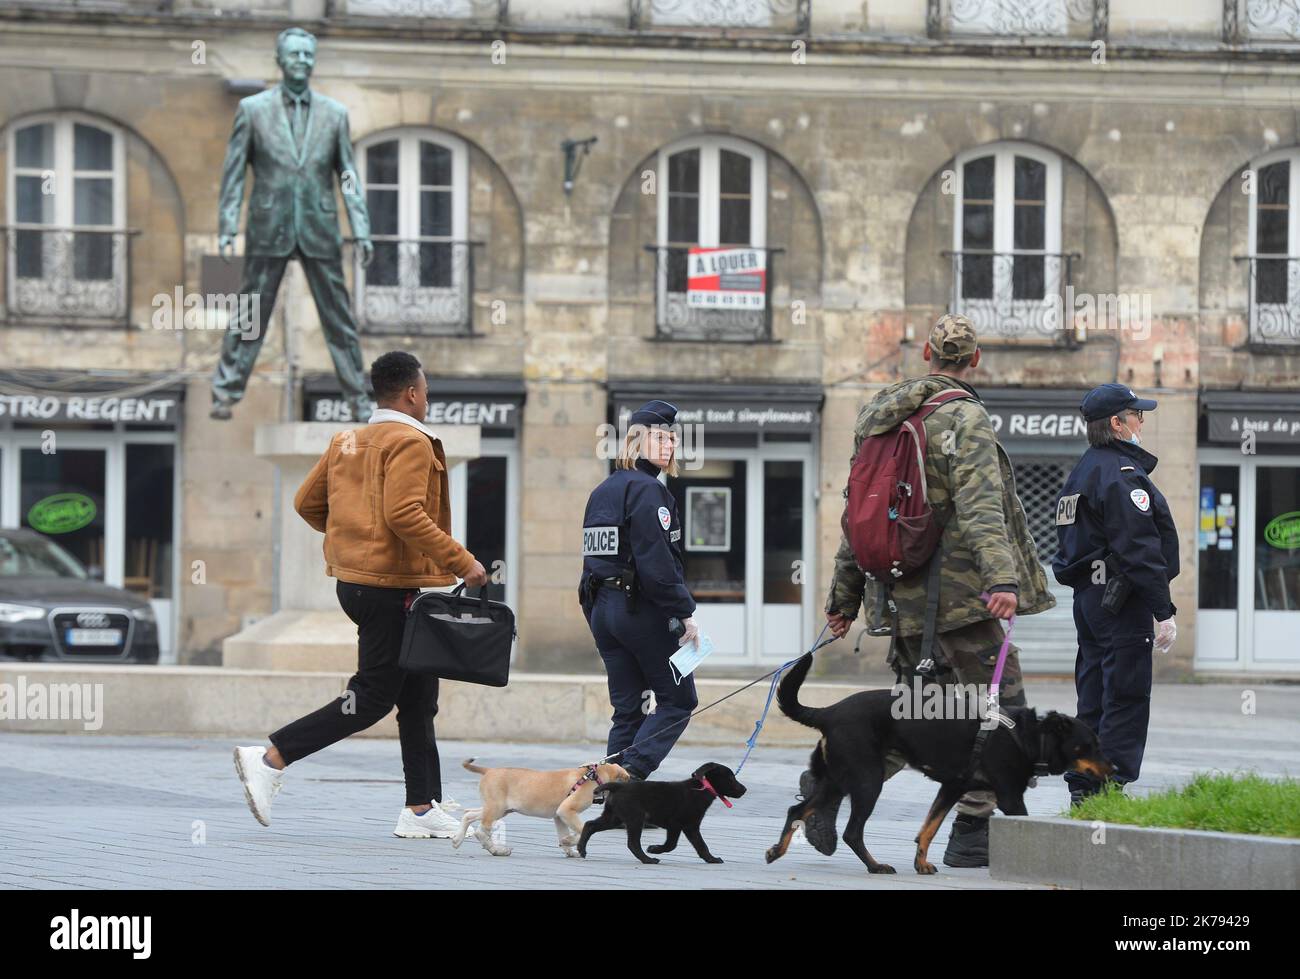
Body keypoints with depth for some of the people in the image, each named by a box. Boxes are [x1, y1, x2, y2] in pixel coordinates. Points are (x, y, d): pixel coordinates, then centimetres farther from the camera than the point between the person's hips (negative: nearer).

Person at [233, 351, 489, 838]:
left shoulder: (346, 442, 14)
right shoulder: (410, 443, -12)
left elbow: (307, 502, 15)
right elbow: (405, 514, -24)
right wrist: (461, 562, -20)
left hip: (354, 577, 10)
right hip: (392, 585, -10)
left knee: (418, 696, 13)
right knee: (371, 698, -5)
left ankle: (423, 808, 12)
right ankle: (270, 760, -9)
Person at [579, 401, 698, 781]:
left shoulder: (601, 492, 15)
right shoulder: (647, 490, -13)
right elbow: (657, 562, -20)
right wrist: (685, 613, -16)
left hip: (601, 606, 8)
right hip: (643, 607, -8)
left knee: (627, 707, 11)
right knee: (678, 699, 0)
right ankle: (631, 772, -14)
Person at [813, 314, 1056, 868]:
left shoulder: (883, 418, 14)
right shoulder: (963, 418, -10)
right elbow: (980, 508, -26)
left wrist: (845, 595, 24)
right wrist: (1002, 579, -37)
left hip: (905, 595, 8)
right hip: (957, 589, -8)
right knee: (1000, 708, 1)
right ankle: (972, 834, -1)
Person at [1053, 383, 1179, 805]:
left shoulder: (1082, 471, 17)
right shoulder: (1121, 474, -14)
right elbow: (1139, 549, -20)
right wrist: (1163, 611, -19)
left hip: (1087, 598, 10)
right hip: (1122, 601, -10)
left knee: (1094, 701, 13)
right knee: (1126, 704, -8)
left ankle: (1082, 790, 15)